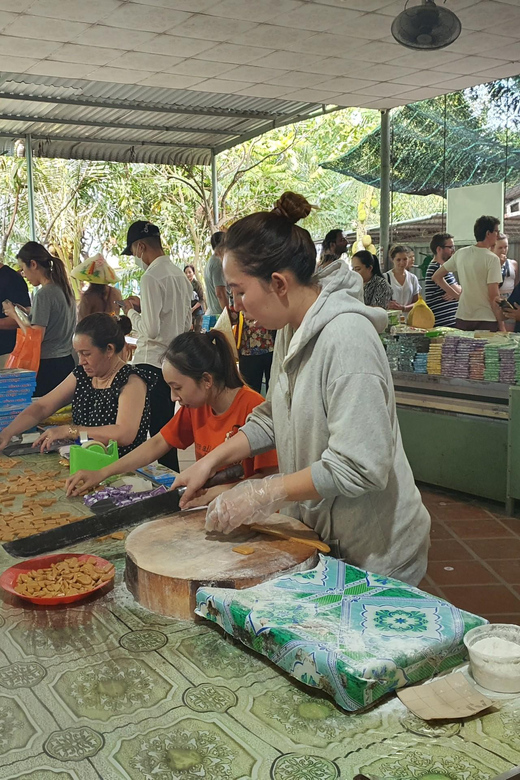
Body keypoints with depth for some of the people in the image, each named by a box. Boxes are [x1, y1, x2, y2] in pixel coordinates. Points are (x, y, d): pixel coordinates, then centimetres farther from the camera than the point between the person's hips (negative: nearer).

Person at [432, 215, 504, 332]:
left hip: (462, 319, 6)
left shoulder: (460, 253, 6)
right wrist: (502, 325, -7)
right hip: (487, 320, -6)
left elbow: (436, 277, 14)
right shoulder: (492, 259, -11)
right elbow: (494, 296, -14)